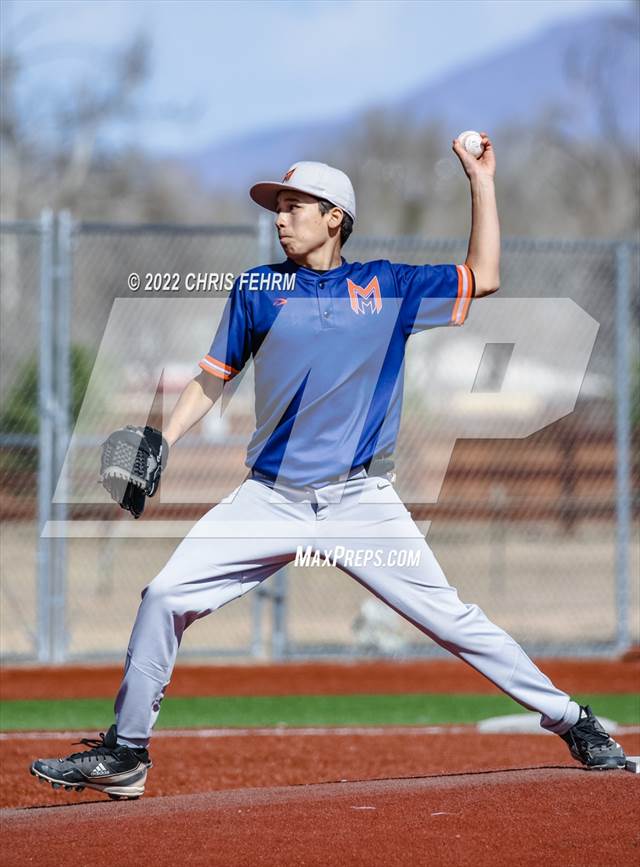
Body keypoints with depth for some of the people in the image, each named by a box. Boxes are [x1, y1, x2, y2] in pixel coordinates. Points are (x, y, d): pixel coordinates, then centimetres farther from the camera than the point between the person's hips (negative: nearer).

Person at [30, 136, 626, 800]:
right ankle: (125, 754, 2)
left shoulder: (387, 287, 6)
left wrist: (480, 180, 1)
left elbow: (483, 278, 3)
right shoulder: (256, 288, 9)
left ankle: (568, 720, 4)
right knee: (165, 596, -8)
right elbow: (211, 380, 11)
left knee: (451, 618, -7)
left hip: (363, 504, -2)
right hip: (270, 502, 2)